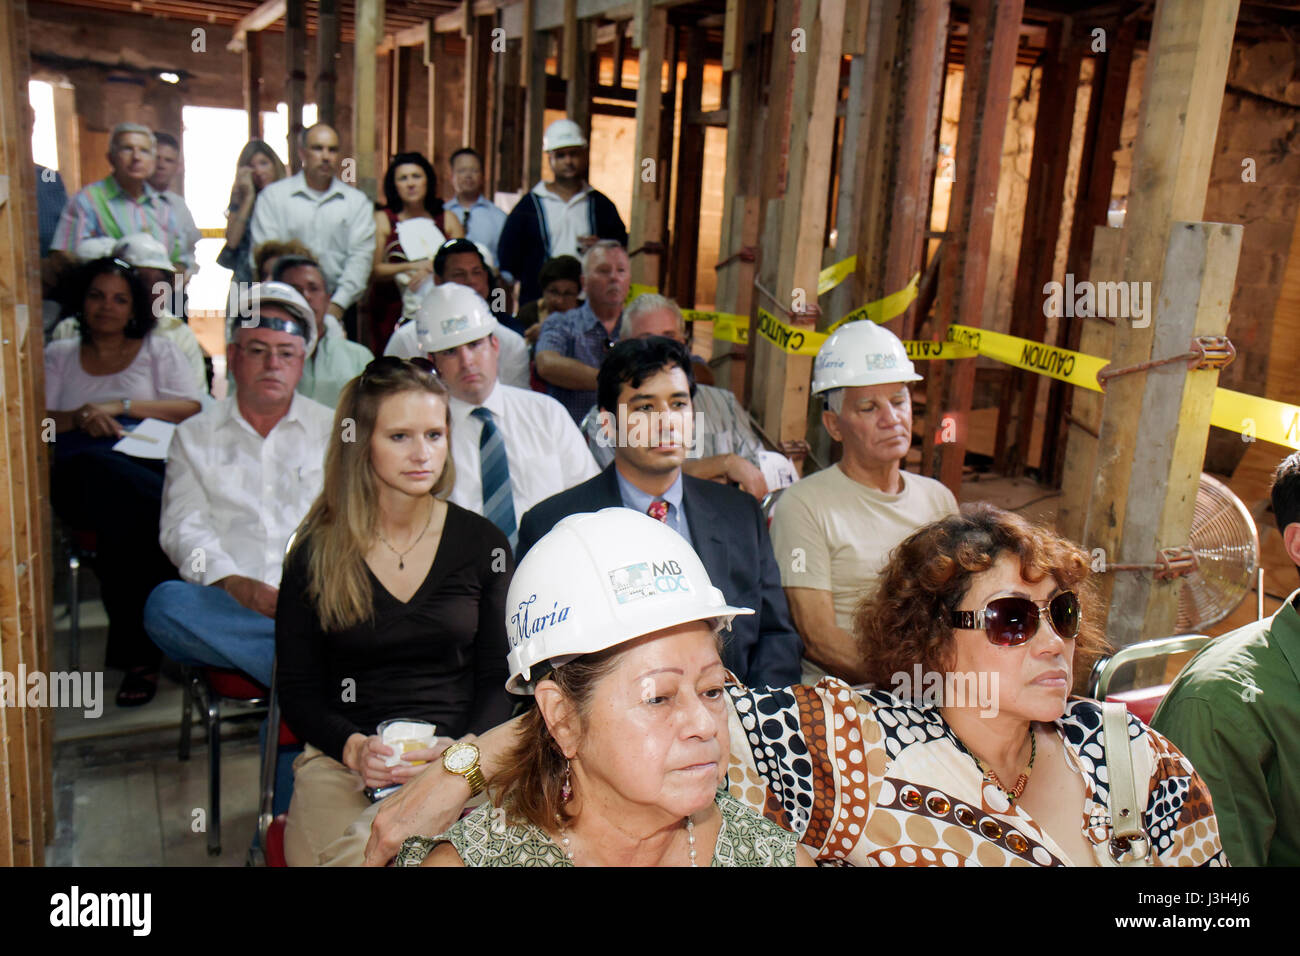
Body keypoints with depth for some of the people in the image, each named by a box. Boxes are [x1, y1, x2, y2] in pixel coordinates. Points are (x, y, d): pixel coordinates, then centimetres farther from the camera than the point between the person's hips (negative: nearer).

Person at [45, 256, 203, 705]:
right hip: (82, 478, 1)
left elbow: (192, 409, 6)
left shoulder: (158, 350, 22)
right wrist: (79, 416, -6)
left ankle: (137, 653, -25)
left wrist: (121, 406, -3)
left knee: (123, 518, -37)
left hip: (149, 466, 0)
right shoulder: (59, 355, 27)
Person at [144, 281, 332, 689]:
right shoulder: (194, 436, 19)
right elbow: (183, 526, 5)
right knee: (166, 602, -33)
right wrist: (234, 583, -16)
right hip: (224, 603, 2)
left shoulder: (334, 432, 18)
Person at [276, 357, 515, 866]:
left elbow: (500, 679, 7)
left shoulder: (483, 543, 5)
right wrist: (354, 747, -12)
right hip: (341, 761, 0)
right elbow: (297, 688, 6)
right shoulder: (317, 552, 3)